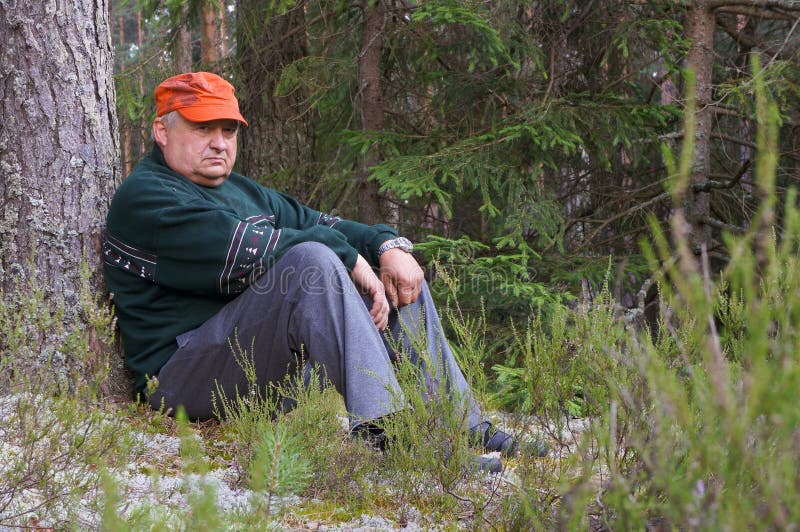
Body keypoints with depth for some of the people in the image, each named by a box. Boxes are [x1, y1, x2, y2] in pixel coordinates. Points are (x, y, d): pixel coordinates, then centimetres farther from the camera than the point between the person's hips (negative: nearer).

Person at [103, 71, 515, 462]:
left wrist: (388, 245, -2)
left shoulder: (241, 191, 24)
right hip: (184, 375, -10)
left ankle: (464, 432, 1)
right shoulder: (142, 198, -8)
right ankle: (380, 429, -40)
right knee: (312, 260, -30)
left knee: (395, 279, 9)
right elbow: (243, 251, -21)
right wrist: (346, 255, -17)